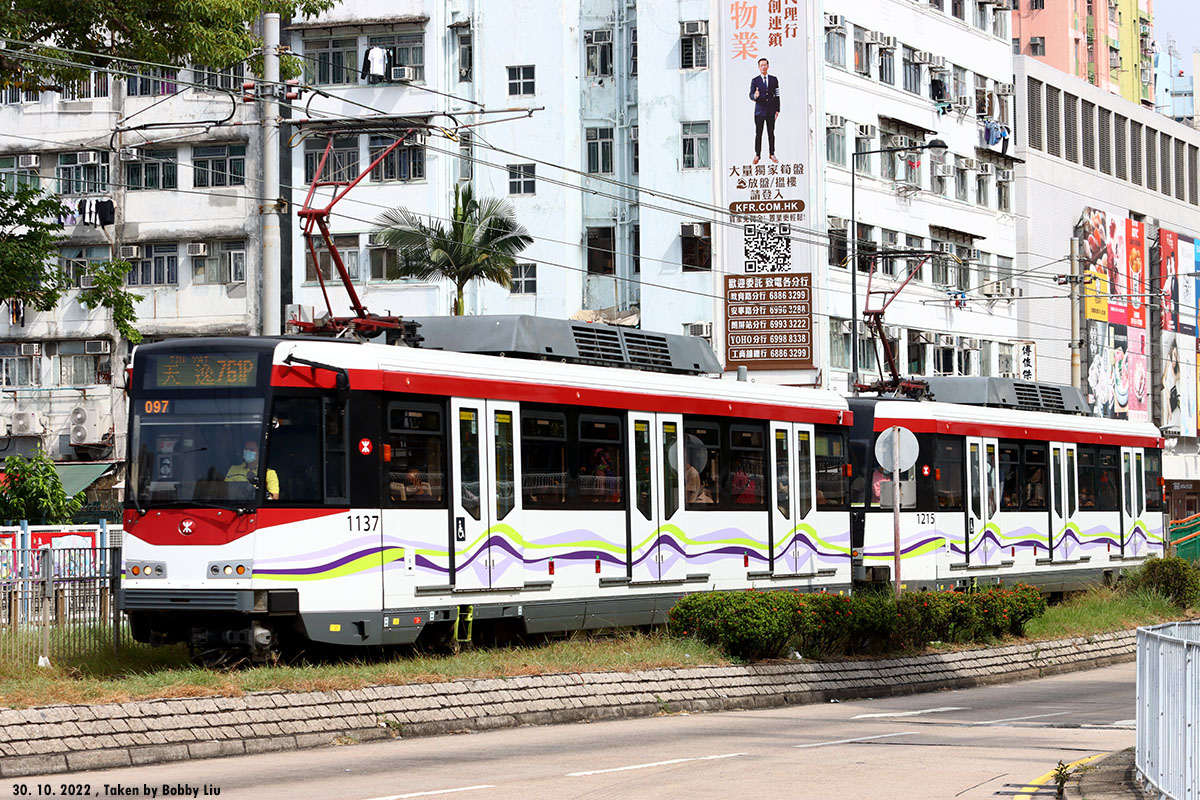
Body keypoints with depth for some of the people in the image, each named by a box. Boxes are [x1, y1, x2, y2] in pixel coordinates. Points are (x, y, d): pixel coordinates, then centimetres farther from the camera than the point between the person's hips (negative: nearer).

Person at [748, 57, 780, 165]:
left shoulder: (774, 79, 8)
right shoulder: (755, 80, 2)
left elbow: (777, 95, 9)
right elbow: (751, 95, -1)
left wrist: (777, 110, 4)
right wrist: (755, 96, -26)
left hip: (771, 111, 1)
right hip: (759, 111, -1)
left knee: (771, 133, 6)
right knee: (758, 134, 0)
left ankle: (772, 154, 13)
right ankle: (757, 155, 7)